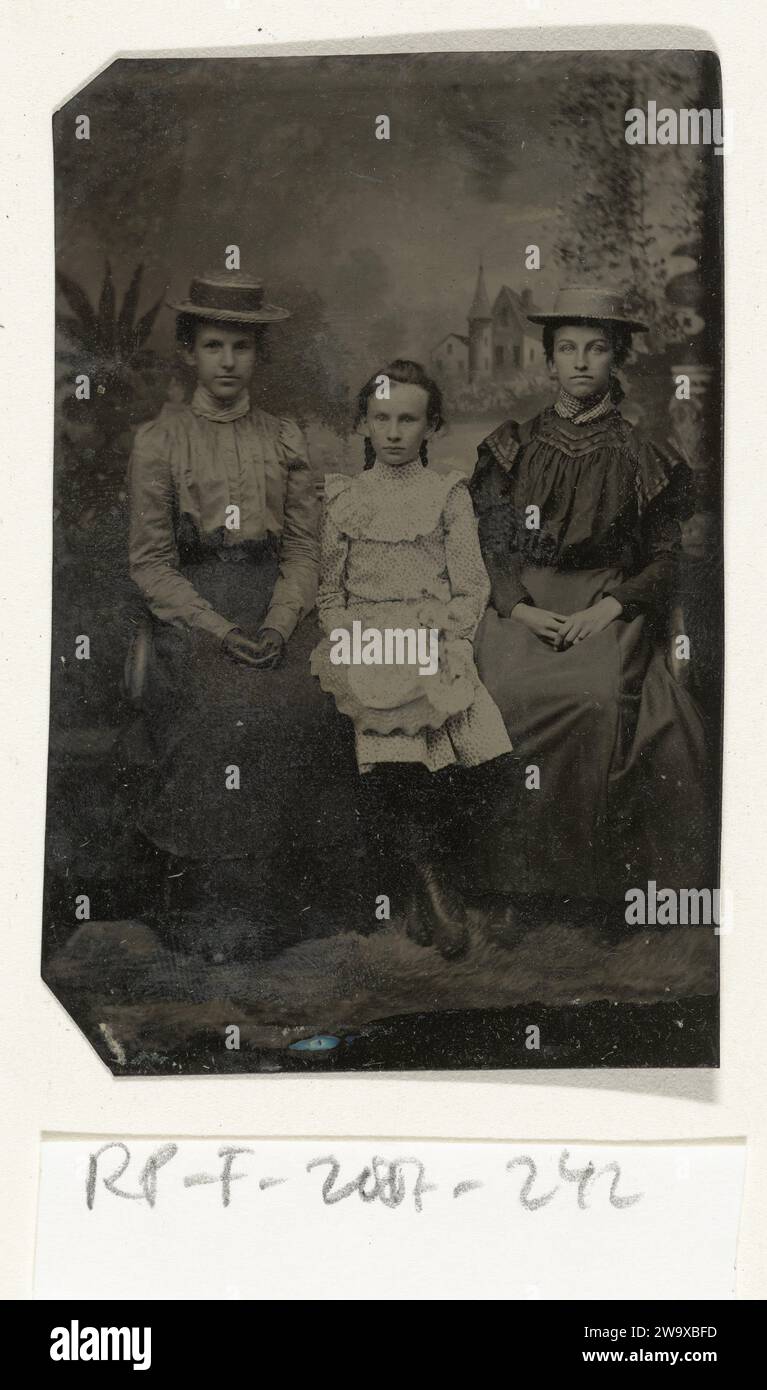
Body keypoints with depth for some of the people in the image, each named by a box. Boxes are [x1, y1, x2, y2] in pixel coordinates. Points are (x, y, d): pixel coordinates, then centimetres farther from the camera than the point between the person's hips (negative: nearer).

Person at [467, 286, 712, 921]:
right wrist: (520, 608, -8)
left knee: (605, 697, -30)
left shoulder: (641, 458, 10)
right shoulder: (514, 446, 14)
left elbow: (665, 558, 7)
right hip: (523, 606, 1)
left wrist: (607, 609, -10)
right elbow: (490, 543, 10)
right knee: (506, 692, -27)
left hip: (608, 609, -1)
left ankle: (602, 868, -15)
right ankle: (519, 869, -15)